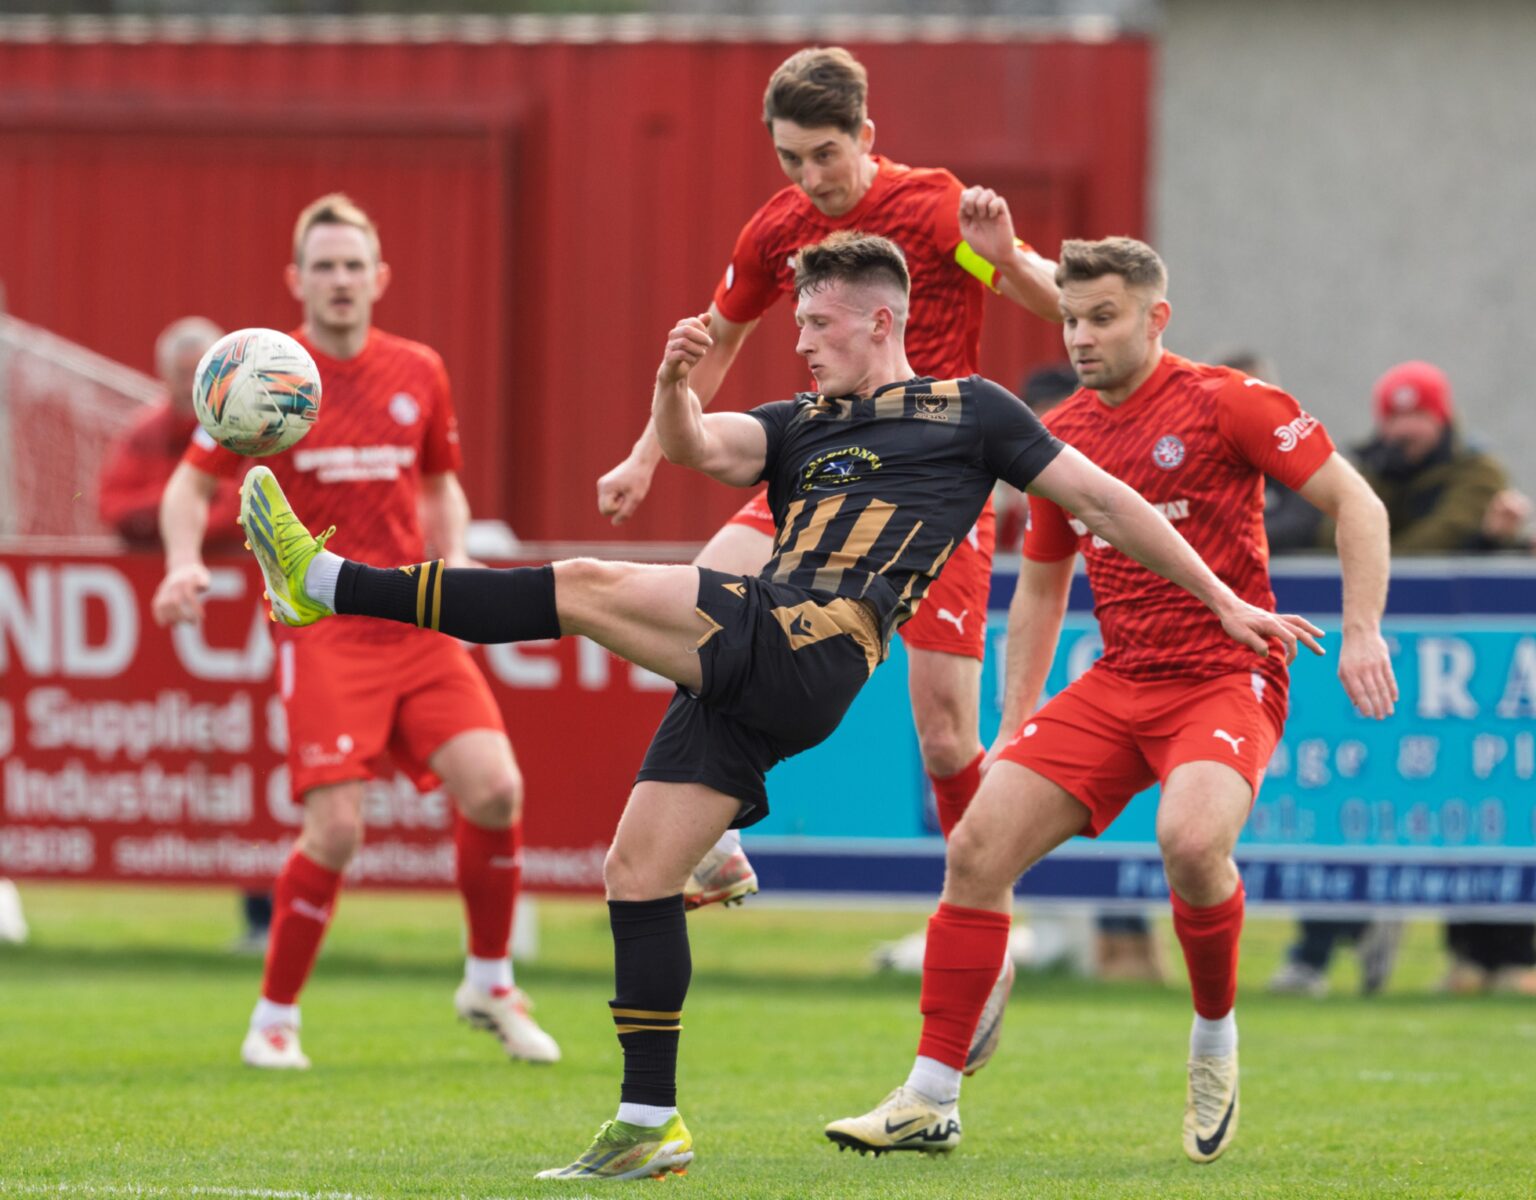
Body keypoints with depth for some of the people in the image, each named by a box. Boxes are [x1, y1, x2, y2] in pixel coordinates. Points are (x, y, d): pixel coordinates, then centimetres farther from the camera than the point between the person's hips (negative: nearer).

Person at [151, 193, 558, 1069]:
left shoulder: (419, 374, 9)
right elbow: (194, 482, 5)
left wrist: (455, 555, 3)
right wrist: (185, 562, -14)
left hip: (418, 620, 4)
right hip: (322, 628, -4)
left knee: (495, 788, -12)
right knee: (337, 827, -16)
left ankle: (490, 985, 10)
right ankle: (276, 1020, 3)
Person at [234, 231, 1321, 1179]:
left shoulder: (967, 412, 13)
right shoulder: (801, 426, 28)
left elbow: (1103, 499, 16)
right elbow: (700, 447, 10)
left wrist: (1226, 602, 16)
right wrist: (675, 383, -13)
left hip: (807, 655, -7)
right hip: (744, 670, 7)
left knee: (587, 588, -19)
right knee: (638, 872, 1)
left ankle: (331, 585, -20)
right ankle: (651, 1125, 6)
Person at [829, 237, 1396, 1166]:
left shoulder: (1226, 402, -7)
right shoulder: (1060, 438, 10)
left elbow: (1355, 503, -5)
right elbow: (1041, 584, 22)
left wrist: (1362, 632, -16)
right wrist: (1013, 729, 16)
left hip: (1228, 679, -6)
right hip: (1117, 686, 6)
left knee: (1190, 838, -34)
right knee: (979, 843, -9)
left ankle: (1216, 1037, -4)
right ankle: (931, 1100, -2)